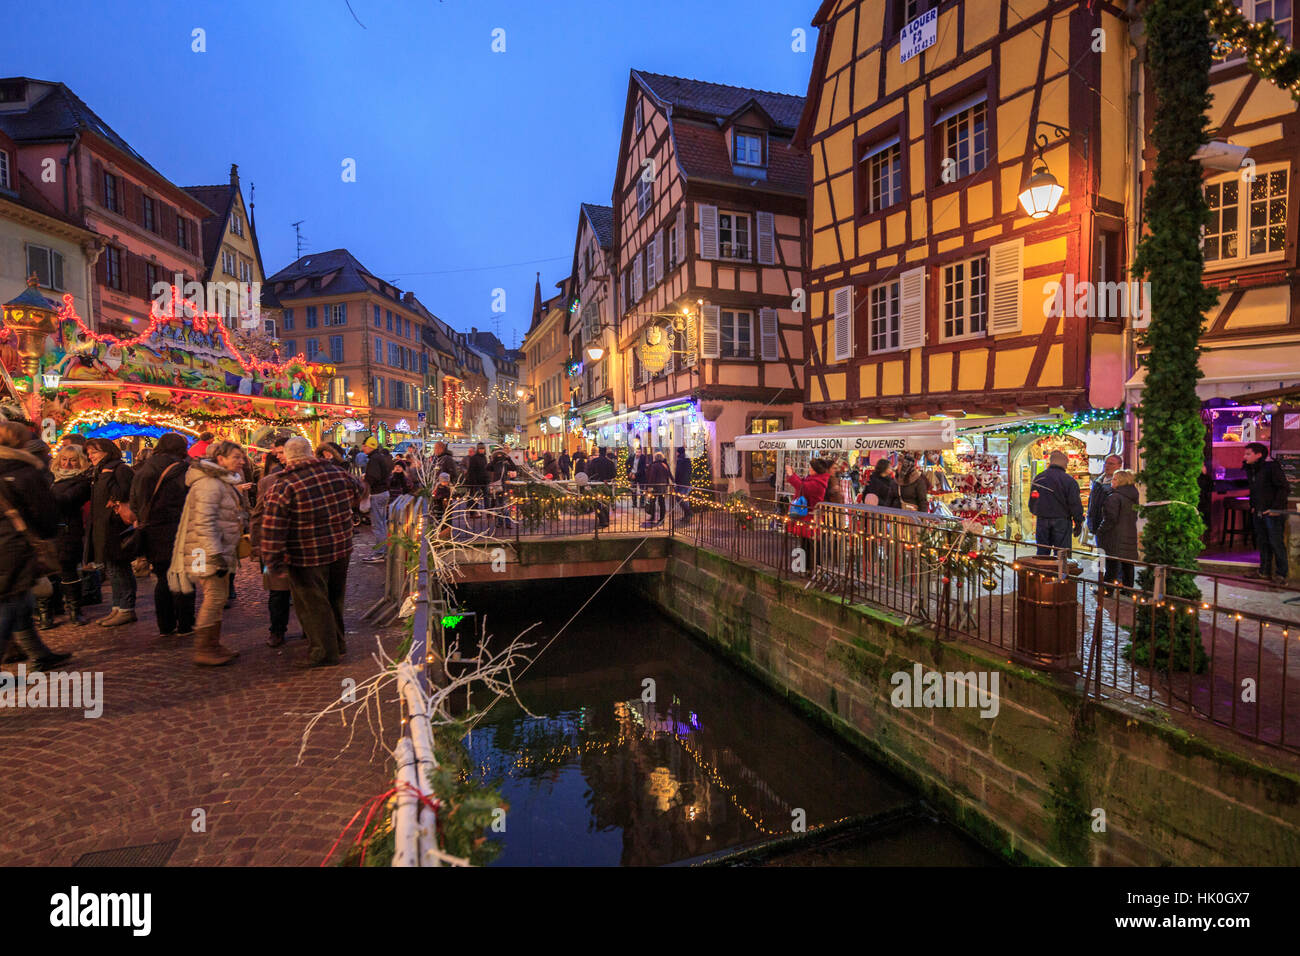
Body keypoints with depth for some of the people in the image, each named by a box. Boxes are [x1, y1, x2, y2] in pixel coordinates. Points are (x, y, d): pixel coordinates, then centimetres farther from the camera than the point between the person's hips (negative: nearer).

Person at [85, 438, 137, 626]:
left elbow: (123, 495, -20)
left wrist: (108, 477, -18)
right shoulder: (102, 472, 20)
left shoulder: (121, 469, -9)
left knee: (120, 568, -6)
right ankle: (118, 608, 18)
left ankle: (127, 610, -1)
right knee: (113, 569, 12)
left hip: (116, 527, -10)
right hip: (103, 529, 10)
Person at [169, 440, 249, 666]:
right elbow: (204, 522, -23)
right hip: (208, 551, -10)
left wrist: (222, 554, 25)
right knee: (214, 597, -9)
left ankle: (213, 646, 22)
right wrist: (215, 555, -26)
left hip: (220, 550, 10)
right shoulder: (209, 484, -16)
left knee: (218, 598, 14)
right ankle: (203, 650, -1)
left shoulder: (225, 483, 18)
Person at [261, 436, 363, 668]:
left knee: (313, 605, 8)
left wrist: (272, 560, -12)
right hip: (341, 550, 6)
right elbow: (358, 493, 19)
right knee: (334, 599, 21)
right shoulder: (338, 474, -1)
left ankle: (324, 652, 16)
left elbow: (272, 529, -19)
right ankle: (338, 643, 34)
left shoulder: (284, 487, -16)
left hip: (308, 558, -6)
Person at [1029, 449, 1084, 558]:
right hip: (1061, 520, -4)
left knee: (1042, 552, 11)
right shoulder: (1069, 481, -9)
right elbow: (1075, 504, -8)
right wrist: (1078, 523, 1)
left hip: (1042, 520, 4)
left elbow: (1032, 502, 10)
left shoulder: (1038, 479, 4)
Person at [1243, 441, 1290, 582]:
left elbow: (1284, 488, -15)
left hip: (1273, 513, -8)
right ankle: (1264, 572, 20)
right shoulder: (1250, 469, 11)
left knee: (1276, 543, -4)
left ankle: (1281, 574, 4)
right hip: (1258, 513, 8)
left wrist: (1275, 508, -18)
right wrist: (1253, 506, 15)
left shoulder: (1271, 466, -13)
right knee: (1262, 543, 12)